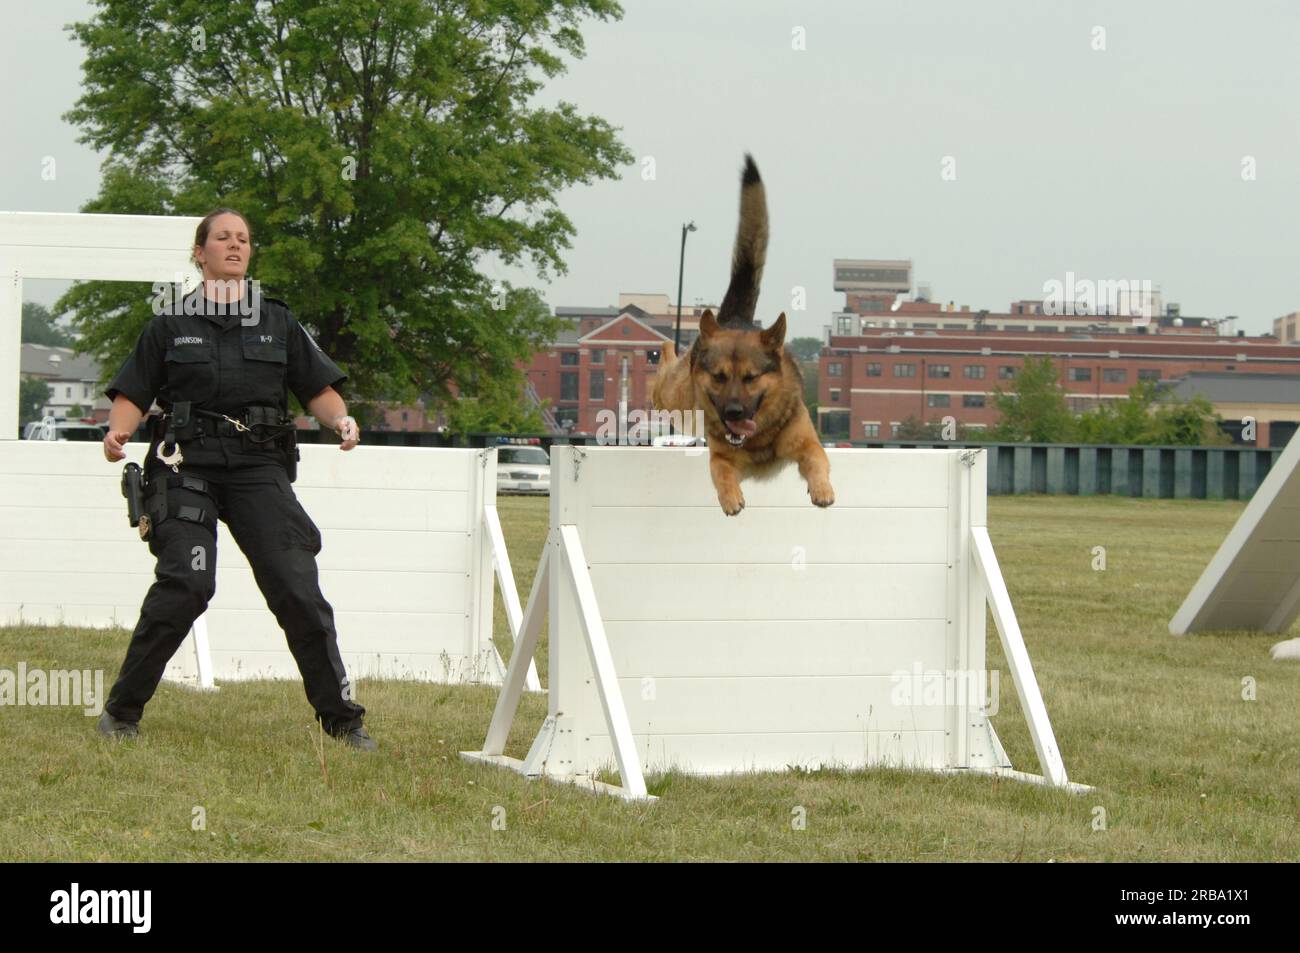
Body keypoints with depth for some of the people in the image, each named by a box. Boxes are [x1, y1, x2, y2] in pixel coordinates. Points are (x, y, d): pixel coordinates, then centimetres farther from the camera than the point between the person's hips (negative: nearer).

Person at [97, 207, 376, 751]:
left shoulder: (277, 322, 16)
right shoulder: (171, 324, 11)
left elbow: (317, 390, 16)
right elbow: (132, 394, 9)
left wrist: (340, 420, -6)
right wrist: (118, 432, -12)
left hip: (259, 467, 2)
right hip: (188, 464, -2)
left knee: (296, 588, -8)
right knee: (184, 583, -19)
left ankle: (341, 720, 0)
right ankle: (121, 712, -6)